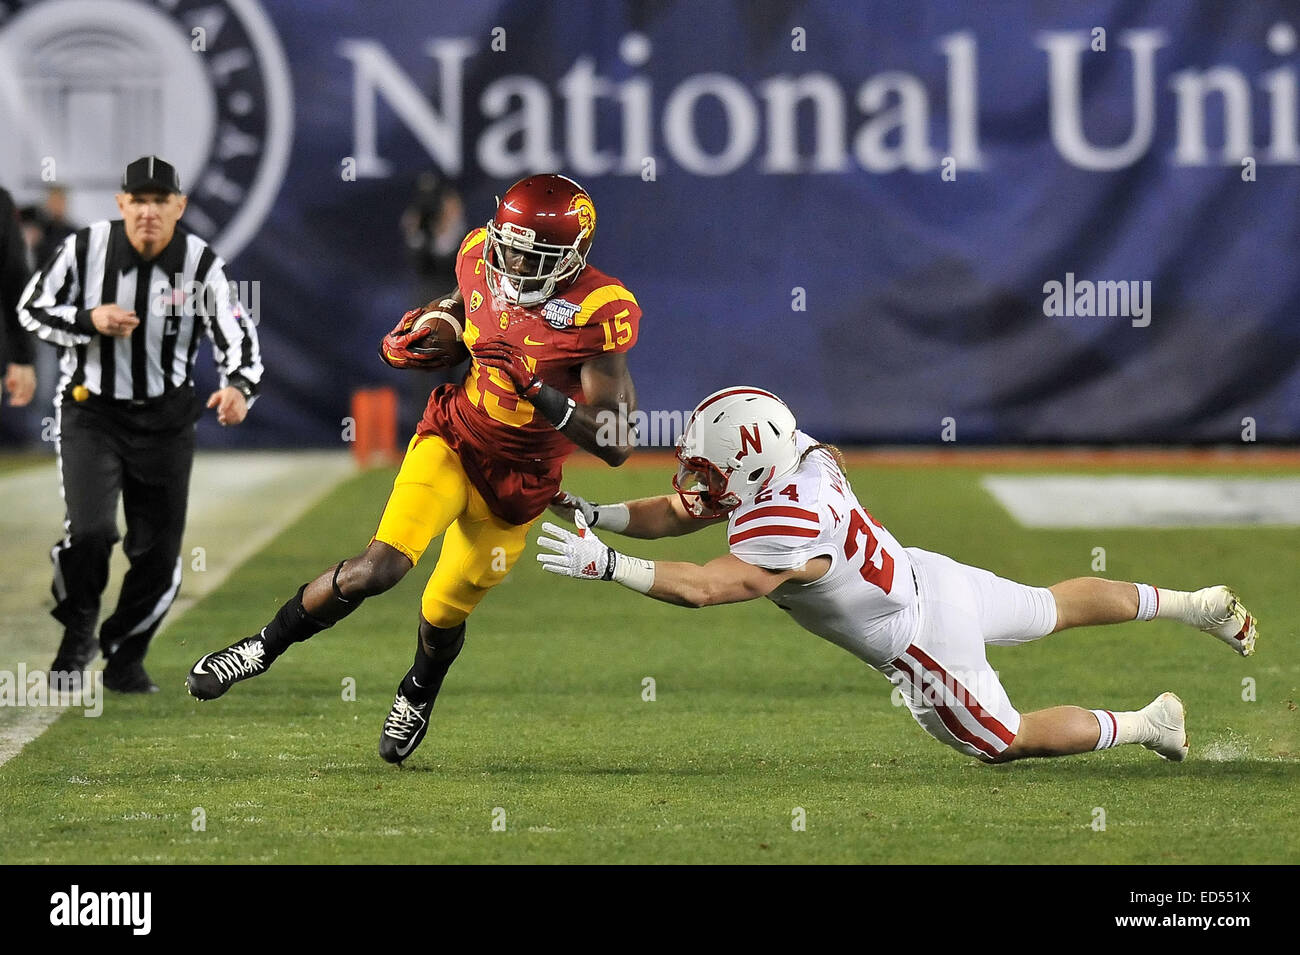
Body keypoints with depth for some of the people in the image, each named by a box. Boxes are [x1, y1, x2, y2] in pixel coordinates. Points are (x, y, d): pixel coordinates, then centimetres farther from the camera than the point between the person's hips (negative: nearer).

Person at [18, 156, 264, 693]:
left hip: (164, 421, 2)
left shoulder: (201, 264, -10)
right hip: (89, 411, -2)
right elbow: (32, 310, -2)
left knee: (159, 552, 3)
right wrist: (90, 321, -21)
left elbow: (236, 336, -16)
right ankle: (77, 632, 9)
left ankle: (125, 658, 26)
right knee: (90, 531, -20)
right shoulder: (85, 248, -11)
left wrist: (238, 386, -38)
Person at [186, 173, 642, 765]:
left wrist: (537, 392, -35)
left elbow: (615, 445, -26)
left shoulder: (600, 313, -24)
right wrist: (425, 328, -1)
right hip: (452, 442, 1)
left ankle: (417, 696, 47)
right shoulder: (482, 260, -9)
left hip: (517, 484, -1)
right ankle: (262, 649, -1)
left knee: (445, 613, 13)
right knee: (380, 567, -20)